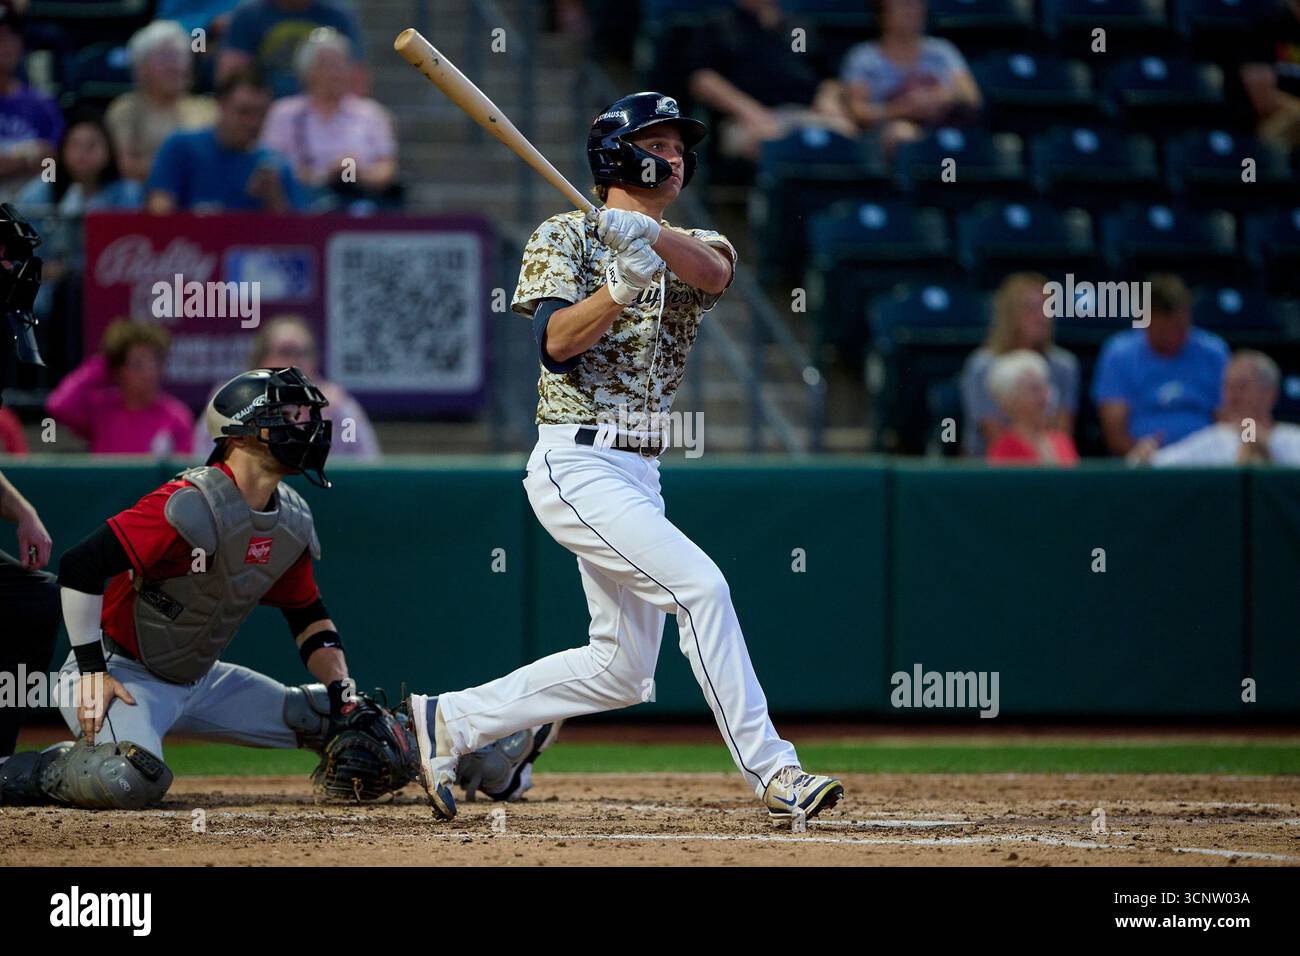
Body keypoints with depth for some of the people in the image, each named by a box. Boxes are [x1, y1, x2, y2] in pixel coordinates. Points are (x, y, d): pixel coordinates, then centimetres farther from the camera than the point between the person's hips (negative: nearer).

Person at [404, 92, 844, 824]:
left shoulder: (692, 245, 13)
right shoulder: (565, 236, 1)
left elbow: (714, 272, -13)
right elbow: (556, 344, -14)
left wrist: (651, 235, -31)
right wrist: (622, 288, -28)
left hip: (640, 474, 7)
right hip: (577, 464, -7)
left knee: (622, 669, 9)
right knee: (700, 585, -21)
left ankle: (451, 721, 19)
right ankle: (772, 773, -21)